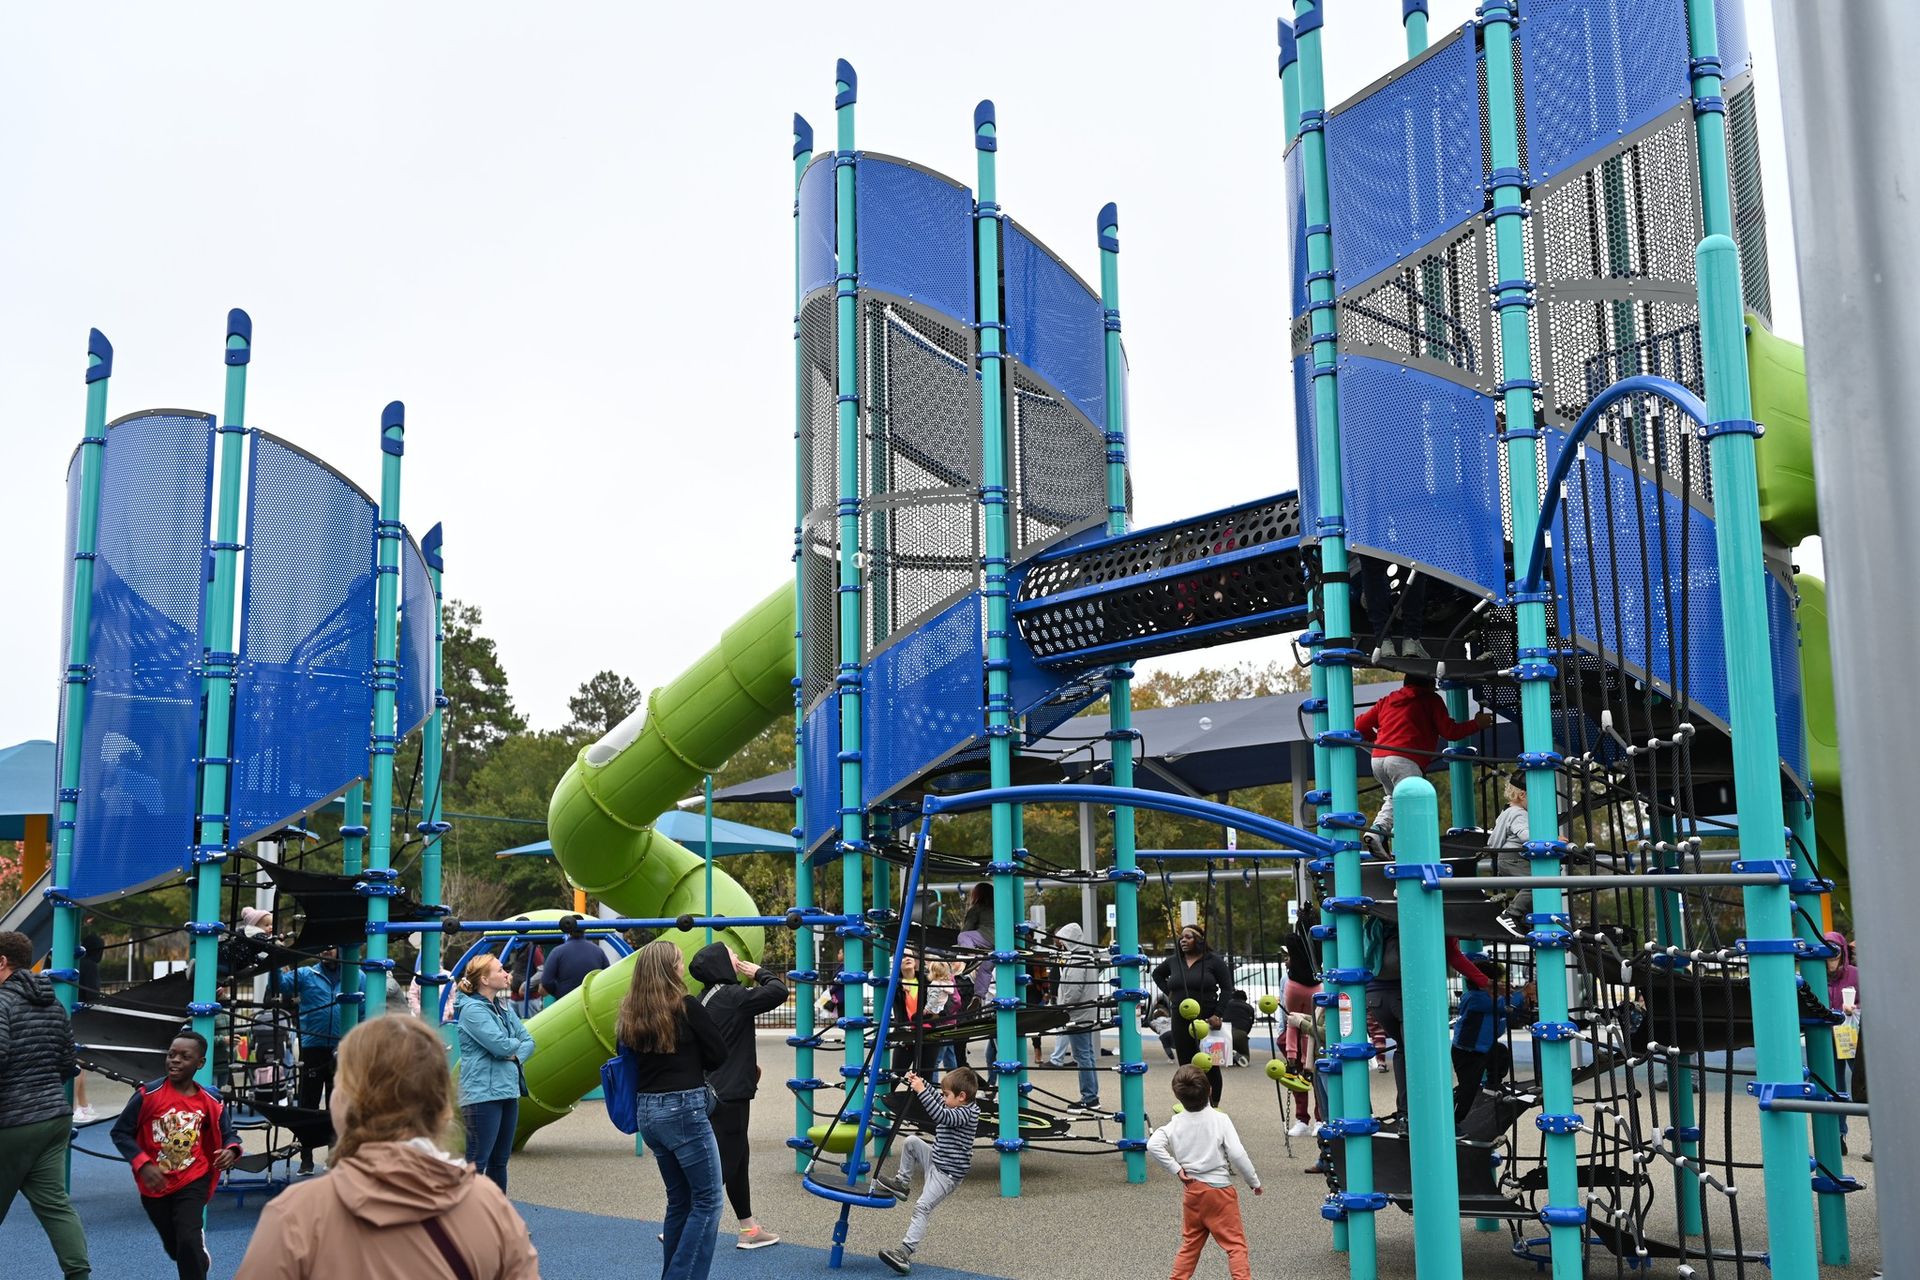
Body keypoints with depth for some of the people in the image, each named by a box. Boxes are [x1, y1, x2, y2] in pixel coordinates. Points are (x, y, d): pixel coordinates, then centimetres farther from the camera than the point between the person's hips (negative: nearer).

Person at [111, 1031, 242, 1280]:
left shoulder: (210, 1100, -9)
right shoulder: (148, 1094, -15)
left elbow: (227, 1133, 2)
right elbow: (120, 1132, -9)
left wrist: (231, 1150, -21)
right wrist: (143, 1165, -20)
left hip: (193, 1181, -1)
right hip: (155, 1185, 1)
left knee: (188, 1241, -20)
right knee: (175, 1247, 18)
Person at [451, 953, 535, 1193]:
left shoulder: (504, 1007, 13)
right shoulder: (472, 1010, -13)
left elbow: (528, 1041, 12)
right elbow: (501, 1045, -21)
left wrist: (516, 1054, -9)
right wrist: (517, 1042, 0)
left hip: (508, 1092, 8)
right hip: (482, 1094, -8)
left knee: (499, 1160, 15)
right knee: (476, 1161, -7)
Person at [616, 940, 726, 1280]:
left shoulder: (630, 1014, 5)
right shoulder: (686, 1007, -11)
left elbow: (629, 1058, 15)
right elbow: (719, 1054, -4)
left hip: (648, 1111, 7)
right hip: (684, 1109, -7)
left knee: (679, 1198, 18)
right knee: (708, 1200, 1)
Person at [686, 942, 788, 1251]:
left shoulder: (706, 998, 10)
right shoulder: (733, 995, -17)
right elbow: (779, 991, -23)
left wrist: (747, 1066, 23)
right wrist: (759, 972, -5)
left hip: (713, 1093, 9)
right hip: (729, 1095, -9)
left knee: (737, 1157, 16)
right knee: (724, 1162, -3)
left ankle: (749, 1229, 25)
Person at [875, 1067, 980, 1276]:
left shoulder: (966, 1113, -23)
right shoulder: (956, 1107, 6)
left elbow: (940, 1116, -39)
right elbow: (934, 1096, 20)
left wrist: (921, 1091, -39)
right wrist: (918, 1082, 6)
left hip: (947, 1174, -10)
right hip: (935, 1161, 10)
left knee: (922, 1207, -17)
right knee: (911, 1141, 10)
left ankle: (906, 1253, -22)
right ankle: (902, 1183, 18)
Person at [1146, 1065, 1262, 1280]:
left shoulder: (1176, 1123, -3)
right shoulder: (1220, 1120, -13)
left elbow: (1153, 1145, -13)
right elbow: (1237, 1154, -16)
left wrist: (1176, 1170, -5)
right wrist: (1254, 1181, -2)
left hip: (1191, 1189, 4)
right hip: (1219, 1189, -4)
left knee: (1190, 1242, 18)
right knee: (1235, 1243, 2)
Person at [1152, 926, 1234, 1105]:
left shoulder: (1213, 961, -4)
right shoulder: (1173, 961, 8)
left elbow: (1227, 989, -4)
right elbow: (1157, 974, 28)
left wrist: (1218, 1014, -13)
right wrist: (1168, 992, 13)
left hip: (1207, 1021, -4)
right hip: (1181, 1021, 4)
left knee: (1210, 1065, 2)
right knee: (1185, 1064, 6)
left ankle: (1214, 1105, 11)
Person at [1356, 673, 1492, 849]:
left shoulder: (1387, 700, 25)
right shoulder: (1431, 700, 11)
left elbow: (1360, 725, 22)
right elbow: (1449, 731, 6)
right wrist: (1477, 723, 19)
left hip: (1377, 759, 6)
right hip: (1404, 760, -6)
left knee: (1393, 798, 26)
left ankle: (1378, 829, 3)